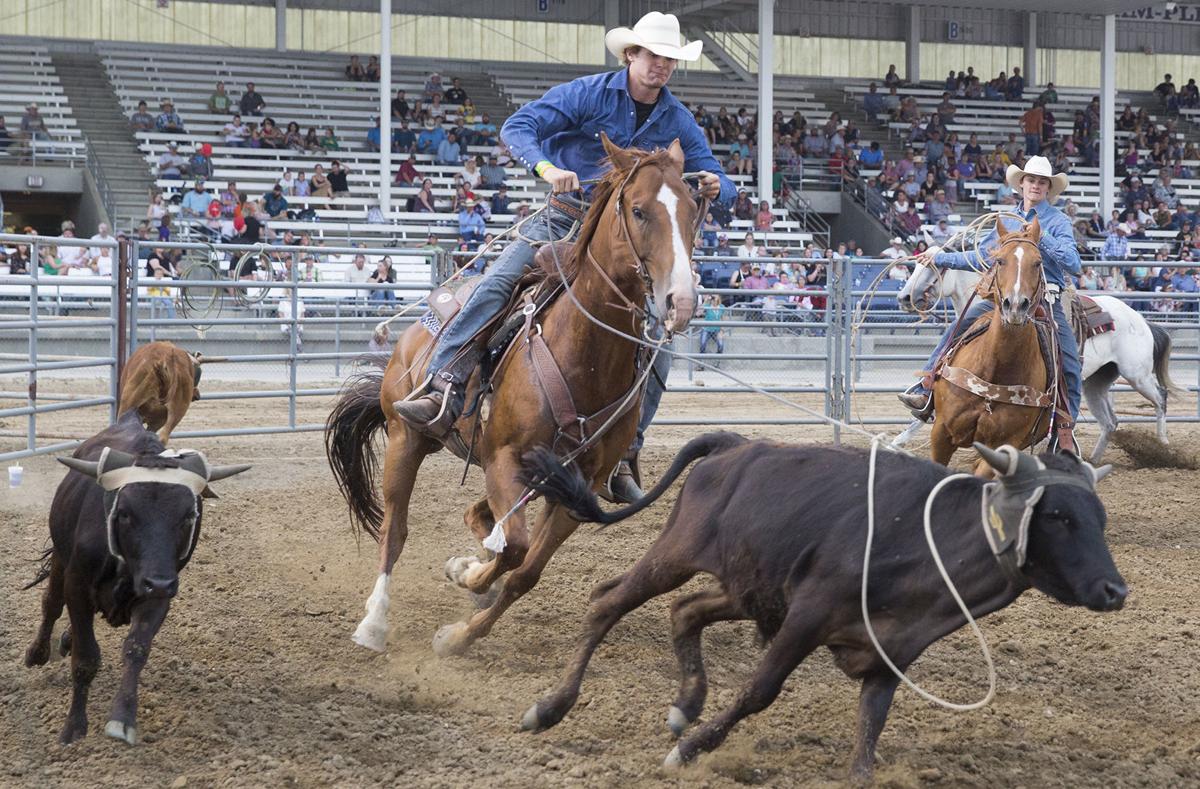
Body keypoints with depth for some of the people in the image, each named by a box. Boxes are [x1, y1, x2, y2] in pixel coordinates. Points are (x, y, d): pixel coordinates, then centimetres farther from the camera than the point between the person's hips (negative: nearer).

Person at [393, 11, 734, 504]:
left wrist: (715, 187, -20)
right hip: (562, 220, -3)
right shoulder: (590, 93, -6)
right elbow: (518, 127, -13)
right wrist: (546, 167, -33)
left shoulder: (677, 122, 3)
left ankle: (622, 457, 0)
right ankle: (443, 391, -35)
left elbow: (716, 180, 6)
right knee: (497, 284, -27)